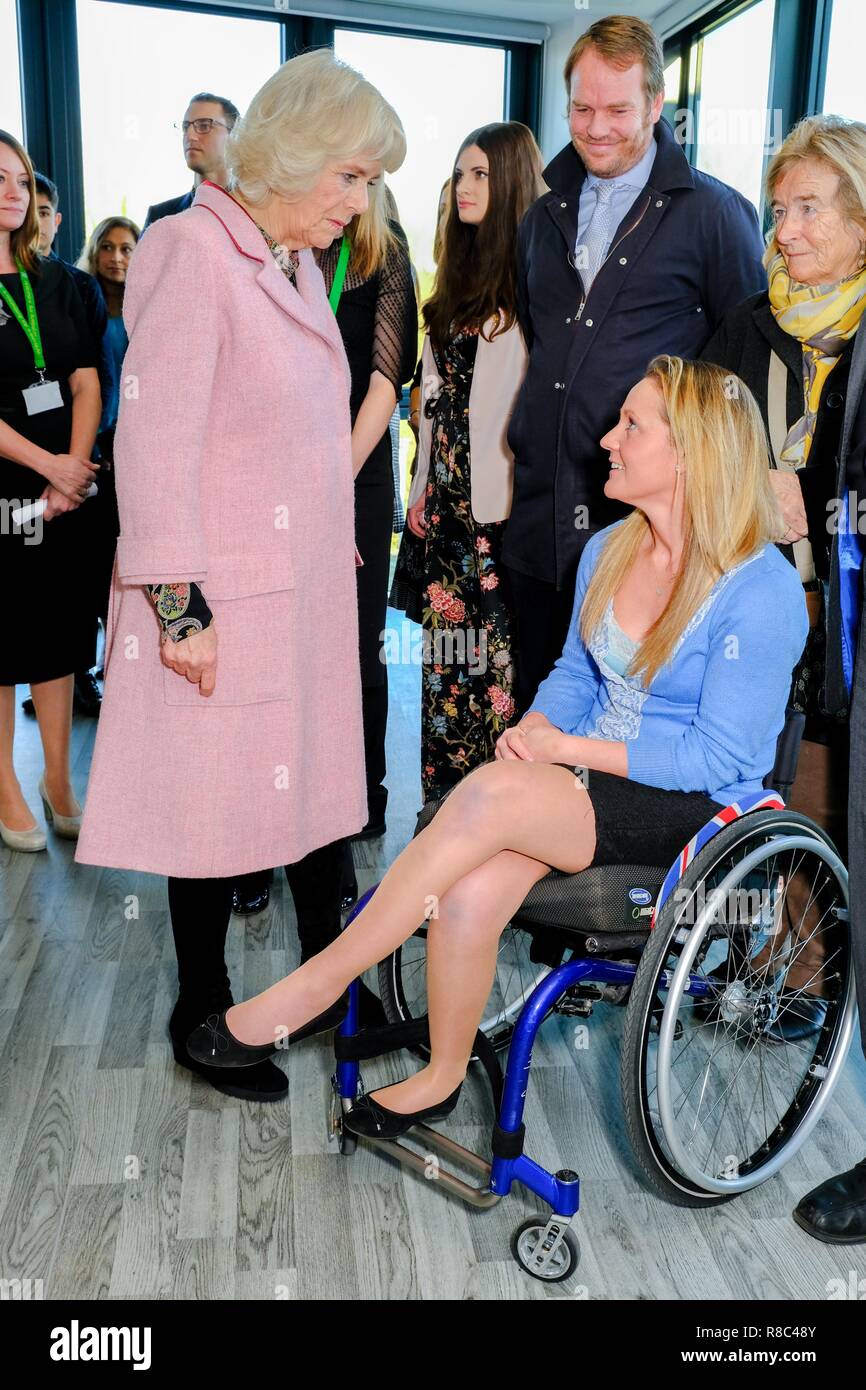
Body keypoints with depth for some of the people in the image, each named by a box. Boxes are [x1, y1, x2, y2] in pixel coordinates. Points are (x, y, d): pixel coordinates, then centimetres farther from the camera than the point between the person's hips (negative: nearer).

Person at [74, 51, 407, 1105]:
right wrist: (177, 607, -19)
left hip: (309, 588, 8)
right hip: (225, 602, -8)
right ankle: (201, 1012, 26)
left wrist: (337, 547, 16)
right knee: (216, 805, 5)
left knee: (316, 788, 14)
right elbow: (153, 437, -17)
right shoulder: (193, 249, -12)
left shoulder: (299, 264, 15)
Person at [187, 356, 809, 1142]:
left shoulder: (761, 593, -15)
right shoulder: (608, 550, 6)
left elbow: (716, 758, -15)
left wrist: (566, 747, -15)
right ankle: (444, 1077, 3)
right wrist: (531, 731, -5)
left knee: (491, 794, -31)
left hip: (693, 806, -5)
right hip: (590, 781, 6)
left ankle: (313, 988, -17)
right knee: (470, 892, -25)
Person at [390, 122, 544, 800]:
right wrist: (422, 490, 15)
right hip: (448, 499, 8)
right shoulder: (459, 280, 19)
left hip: (503, 505, -7)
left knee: (499, 653, -4)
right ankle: (449, 805, 21)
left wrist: (525, 509, -14)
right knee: (448, 647, 10)